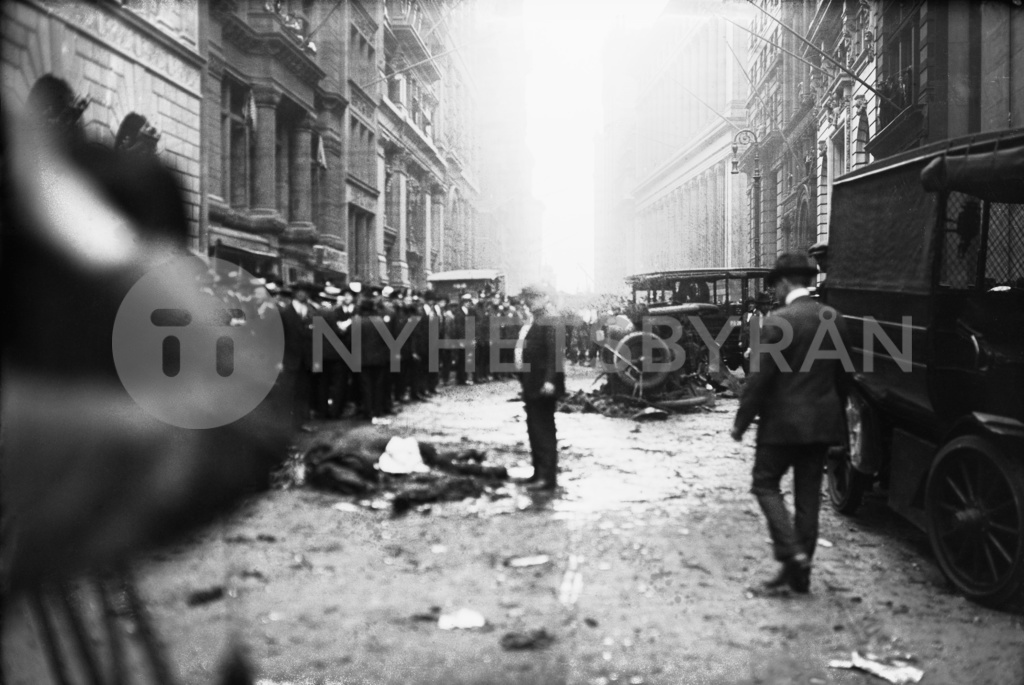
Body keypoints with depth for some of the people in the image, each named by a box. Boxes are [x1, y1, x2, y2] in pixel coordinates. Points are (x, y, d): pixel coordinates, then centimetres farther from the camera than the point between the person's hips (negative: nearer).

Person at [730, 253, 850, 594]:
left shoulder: (777, 322, -15)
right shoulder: (834, 319, 5)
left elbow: (760, 378, -15)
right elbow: (842, 374, 11)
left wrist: (741, 421, -6)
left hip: (783, 422, -6)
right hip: (823, 422, 6)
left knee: (765, 485, 9)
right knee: (808, 493, 12)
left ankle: (792, 554, -6)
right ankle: (800, 572, 18)